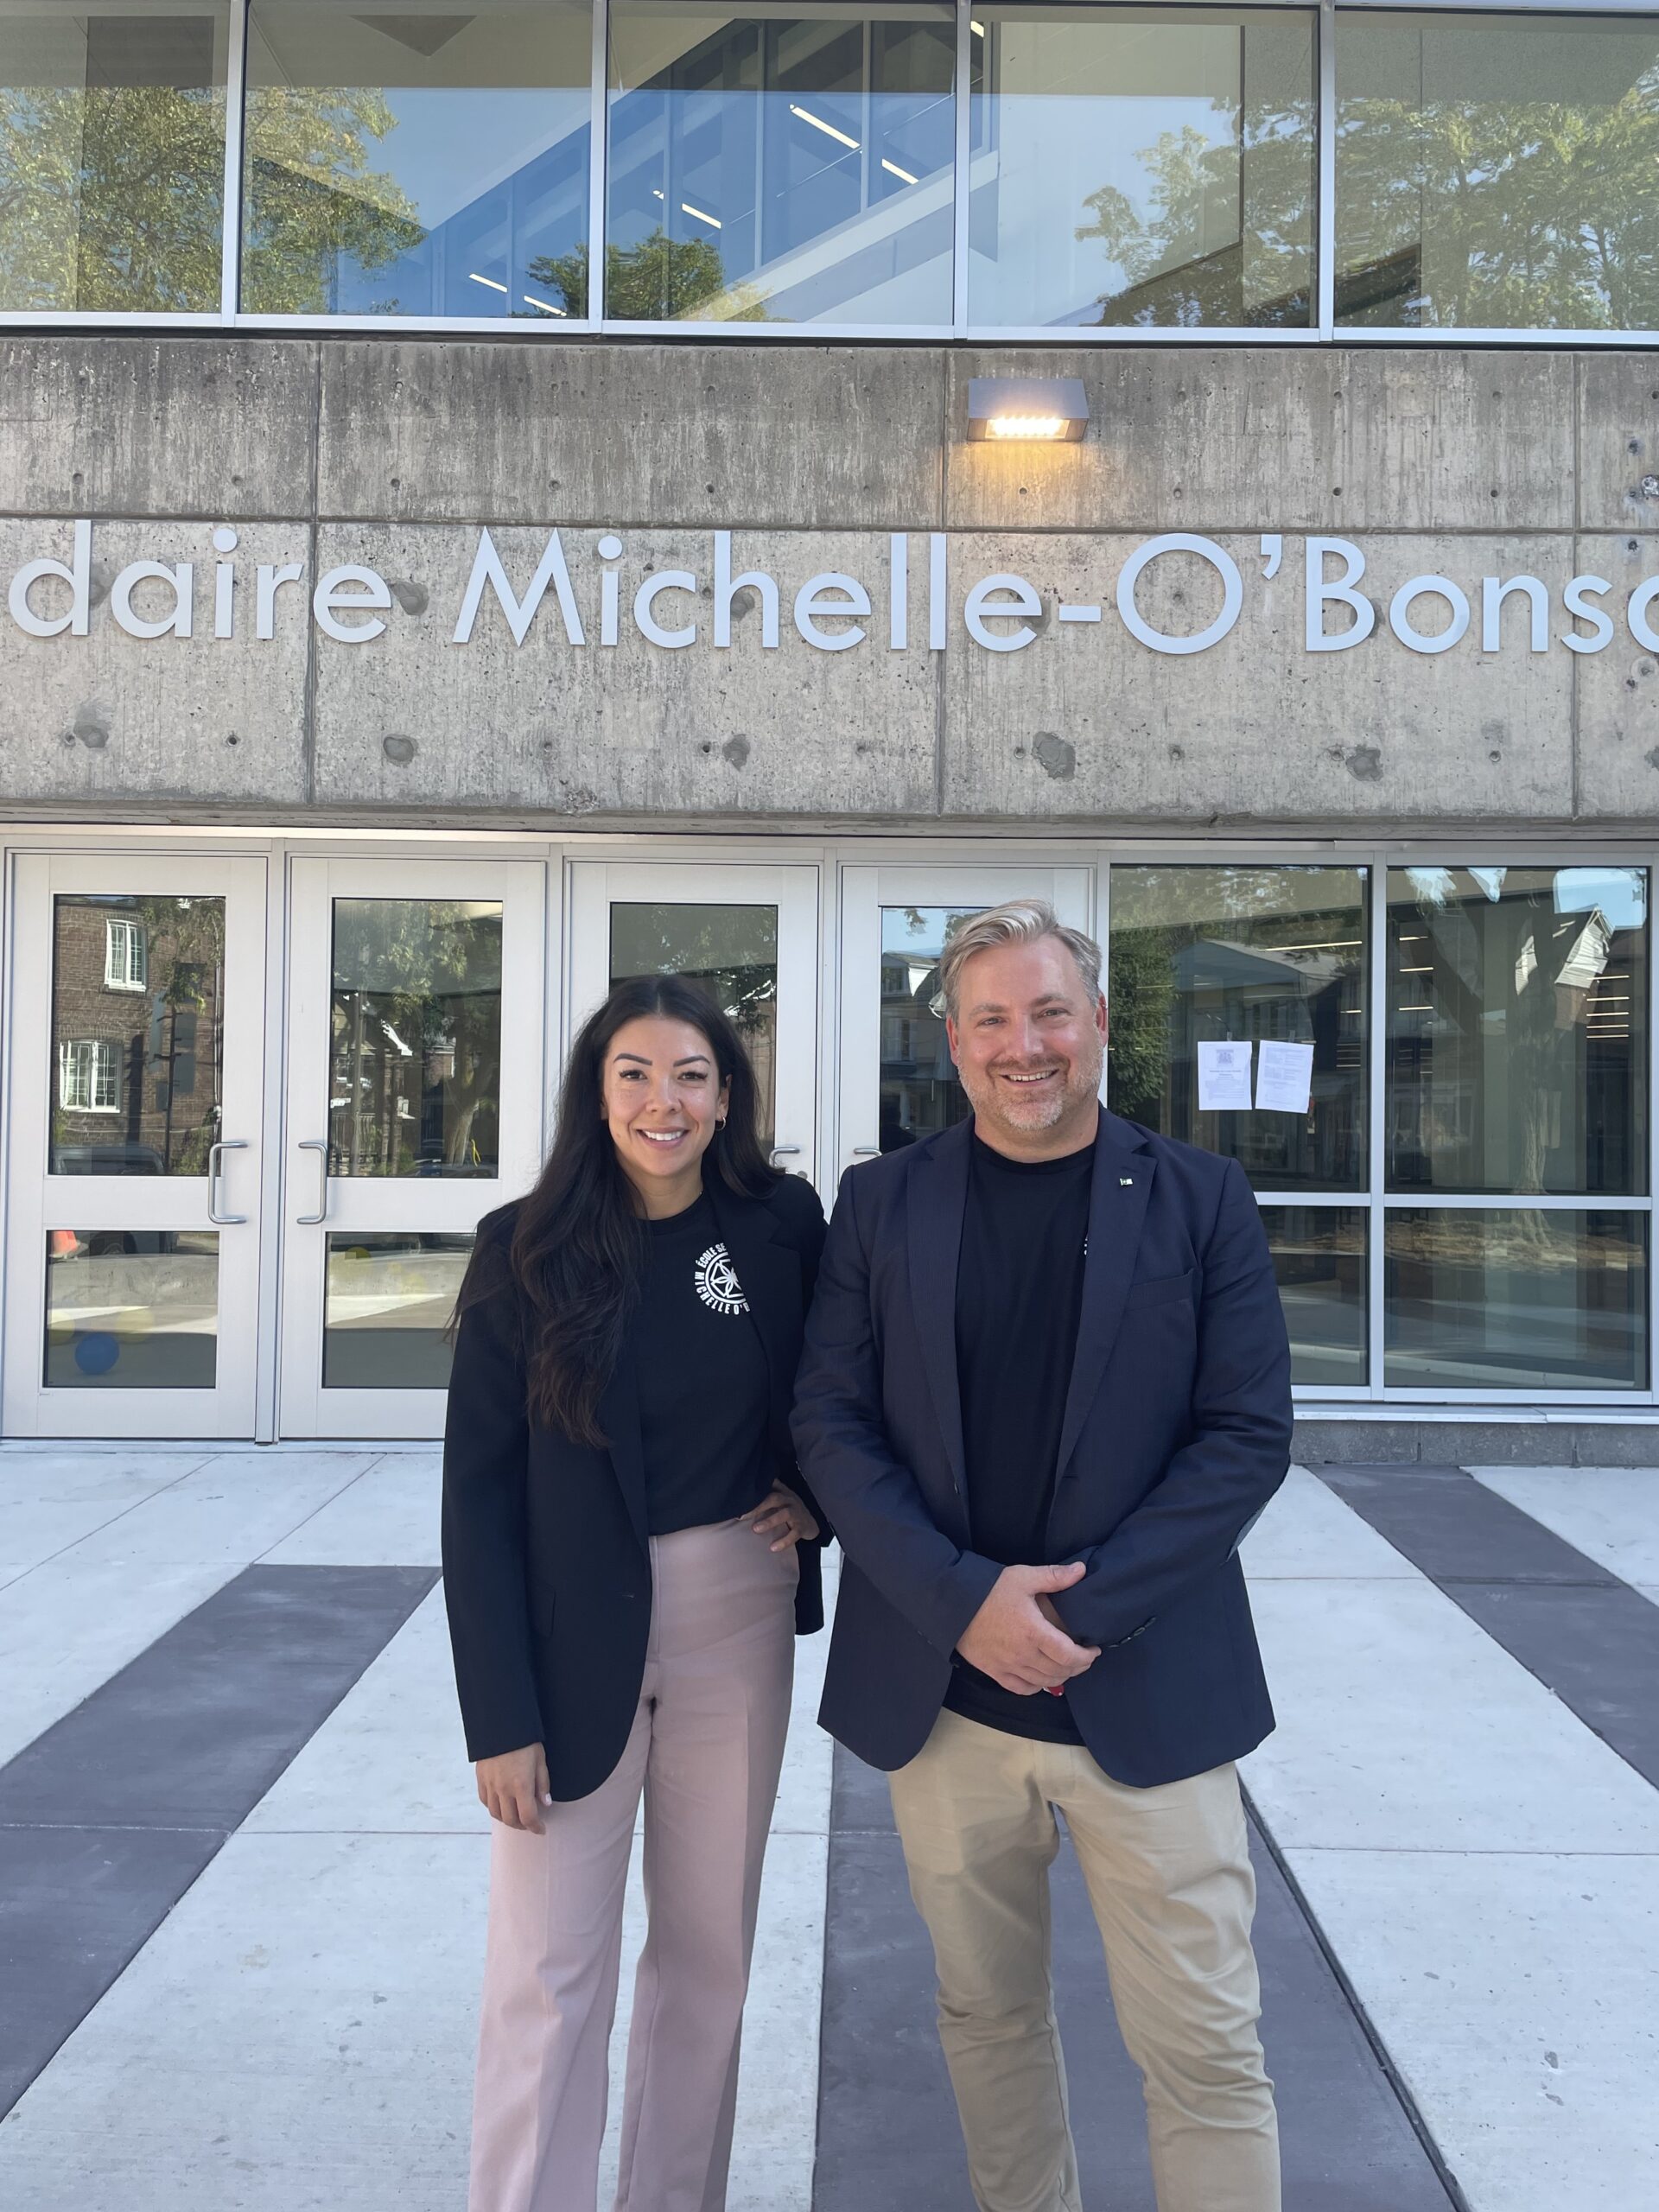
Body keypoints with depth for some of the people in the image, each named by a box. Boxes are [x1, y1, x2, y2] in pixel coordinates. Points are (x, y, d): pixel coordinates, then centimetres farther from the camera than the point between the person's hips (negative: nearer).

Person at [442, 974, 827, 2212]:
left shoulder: (783, 1226, -4)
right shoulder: (527, 1250, -9)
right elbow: (479, 1492, -8)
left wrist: (817, 1496, -5)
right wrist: (501, 1713, -10)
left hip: (740, 1626, 3)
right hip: (576, 1640, -2)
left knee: (710, 1948, 16)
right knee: (549, 1974, 4)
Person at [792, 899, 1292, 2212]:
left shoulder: (1201, 1201, -1)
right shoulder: (882, 1204, 2)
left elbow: (1249, 1433, -5)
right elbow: (831, 1423, -2)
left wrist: (1081, 1606, -14)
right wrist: (966, 1601, -14)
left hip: (1146, 1695, -1)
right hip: (941, 1694, 2)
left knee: (1206, 2046, 6)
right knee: (989, 2015, 18)